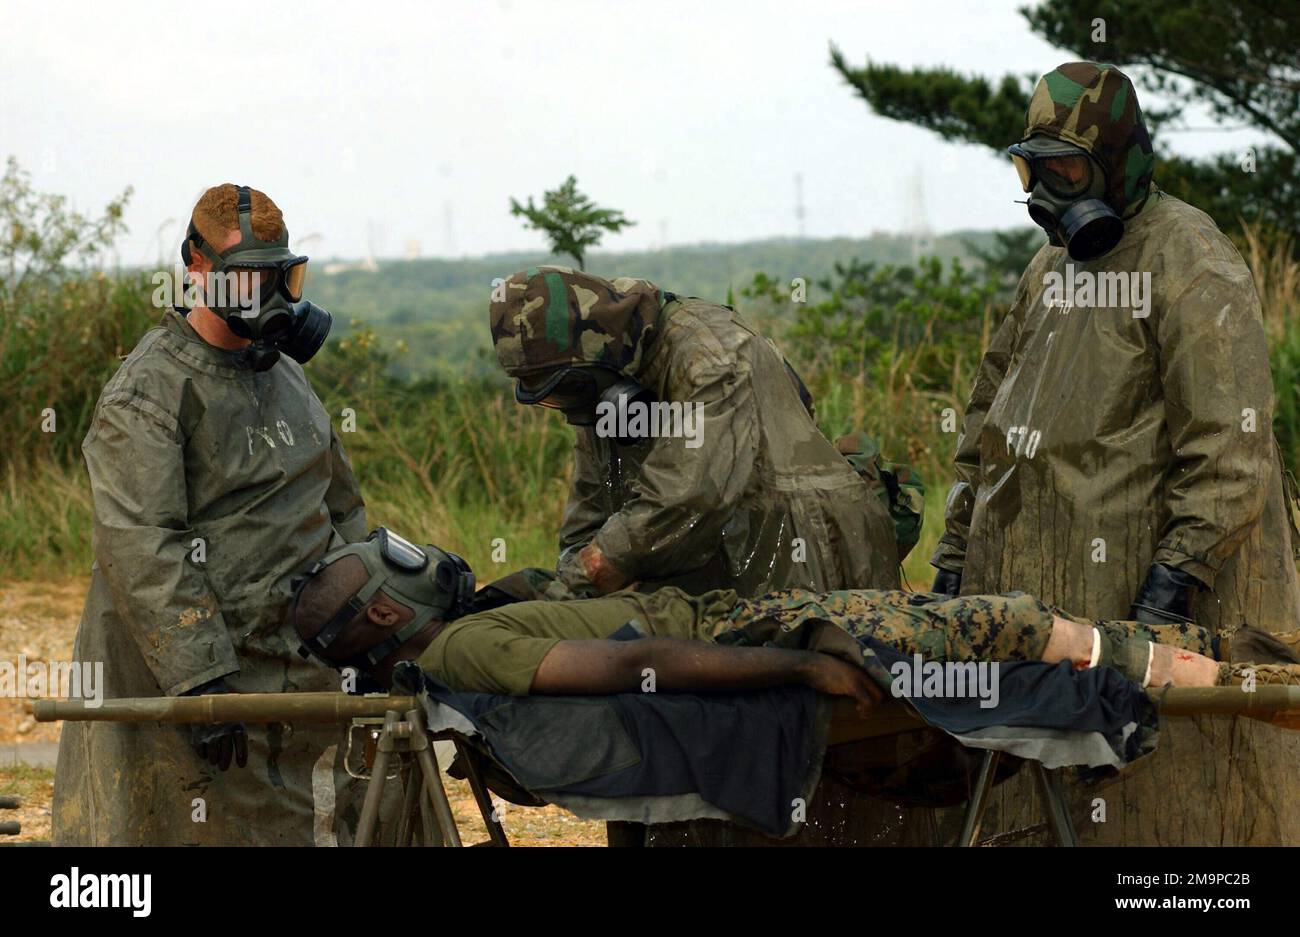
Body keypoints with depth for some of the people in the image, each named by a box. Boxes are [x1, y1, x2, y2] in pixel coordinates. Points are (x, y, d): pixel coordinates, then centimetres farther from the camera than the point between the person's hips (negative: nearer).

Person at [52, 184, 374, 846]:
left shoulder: (283, 372, 15)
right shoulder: (148, 393, -12)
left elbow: (336, 503, 26)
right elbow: (140, 549, -20)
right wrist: (201, 679, -26)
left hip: (297, 661, 7)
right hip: (189, 660, -7)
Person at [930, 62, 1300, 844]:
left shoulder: (1191, 266, -9)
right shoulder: (1053, 267, 19)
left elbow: (1231, 446, -16)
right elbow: (993, 415, 24)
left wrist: (1177, 573, -22)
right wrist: (957, 552, 18)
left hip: (1143, 574, -8)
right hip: (1042, 587, 8)